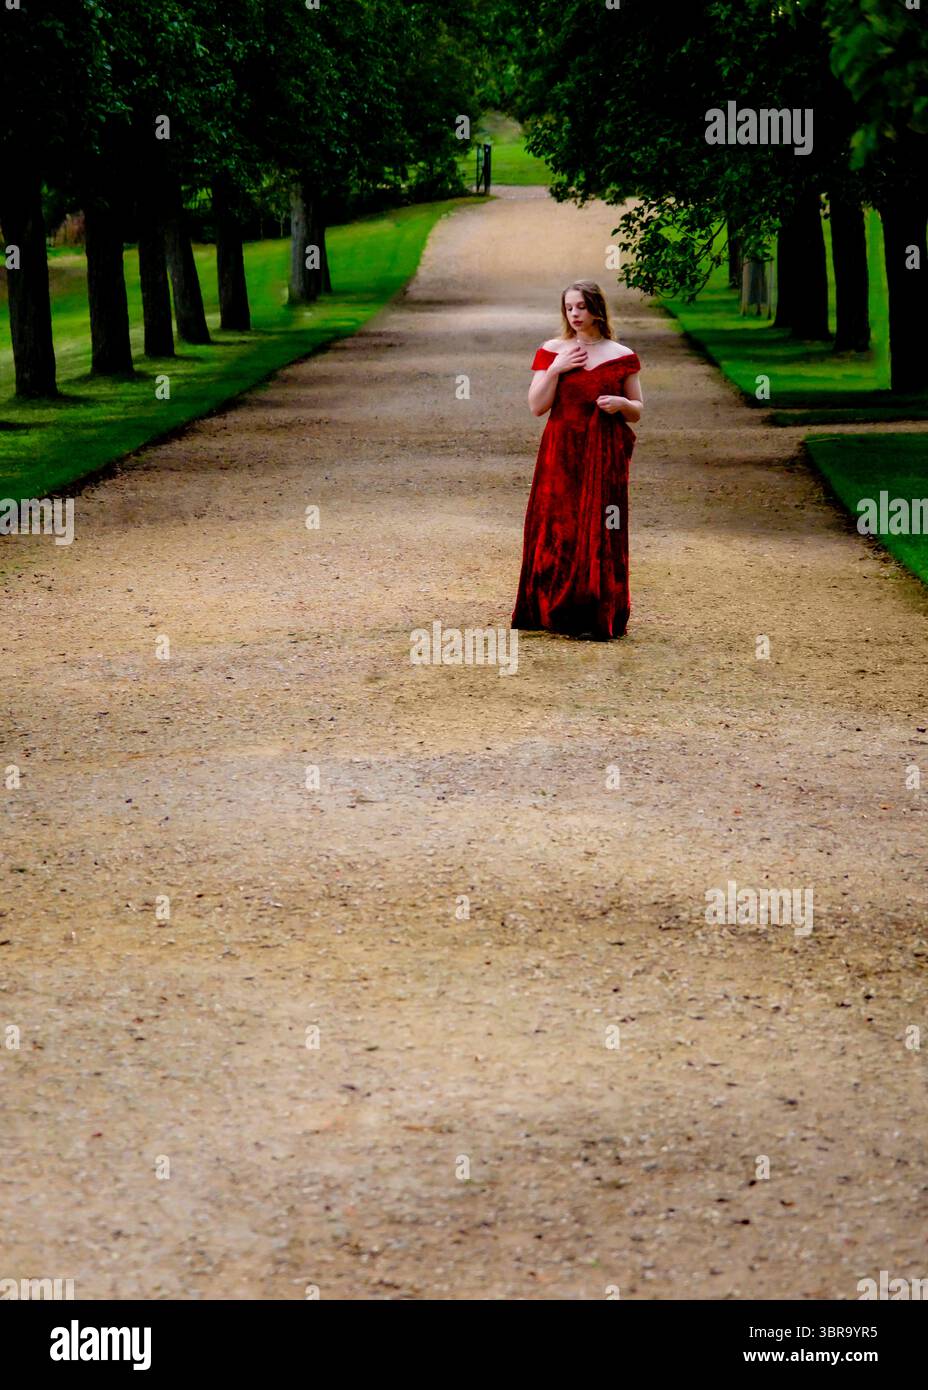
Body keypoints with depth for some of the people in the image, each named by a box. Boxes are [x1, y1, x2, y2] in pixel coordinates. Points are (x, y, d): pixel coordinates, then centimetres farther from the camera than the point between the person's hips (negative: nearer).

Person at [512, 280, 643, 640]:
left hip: (604, 456, -1)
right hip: (560, 452, 1)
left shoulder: (620, 357, 5)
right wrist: (554, 370, -11)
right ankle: (555, 610, 6)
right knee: (557, 528, -2)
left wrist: (622, 403, -11)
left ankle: (596, 616, 1)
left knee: (599, 533, -3)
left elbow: (638, 412, 10)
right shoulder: (551, 352, 6)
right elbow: (536, 406, 0)